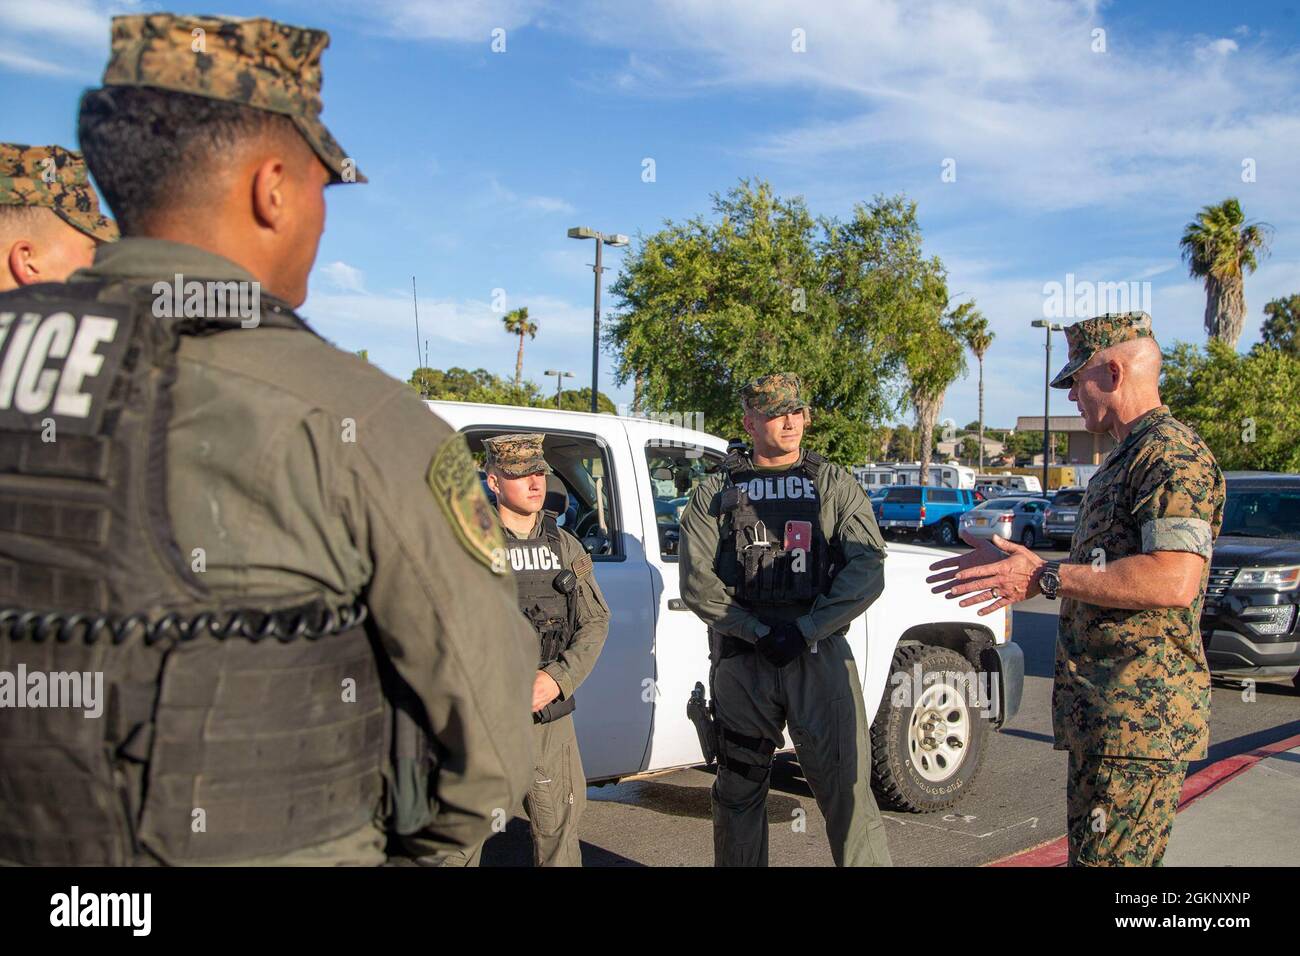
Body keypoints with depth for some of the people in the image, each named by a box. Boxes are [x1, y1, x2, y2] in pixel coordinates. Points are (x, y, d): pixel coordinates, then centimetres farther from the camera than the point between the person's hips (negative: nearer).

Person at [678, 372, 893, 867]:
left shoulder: (835, 486, 8)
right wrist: (761, 633, -11)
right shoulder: (714, 492, 8)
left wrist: (806, 630, -12)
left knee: (846, 784, -4)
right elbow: (697, 583, -1)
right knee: (739, 789, 12)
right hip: (739, 658, 1)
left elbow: (866, 571, -2)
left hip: (820, 652, -1)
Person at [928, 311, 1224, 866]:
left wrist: (1045, 577, -21)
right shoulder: (1124, 461, 21)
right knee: (1089, 853, 19)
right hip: (1104, 715, 11)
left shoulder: (1172, 454, -14)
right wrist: (1021, 568, 19)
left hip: (1141, 715, -11)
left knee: (1107, 858, -7)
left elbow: (1173, 581, -27)